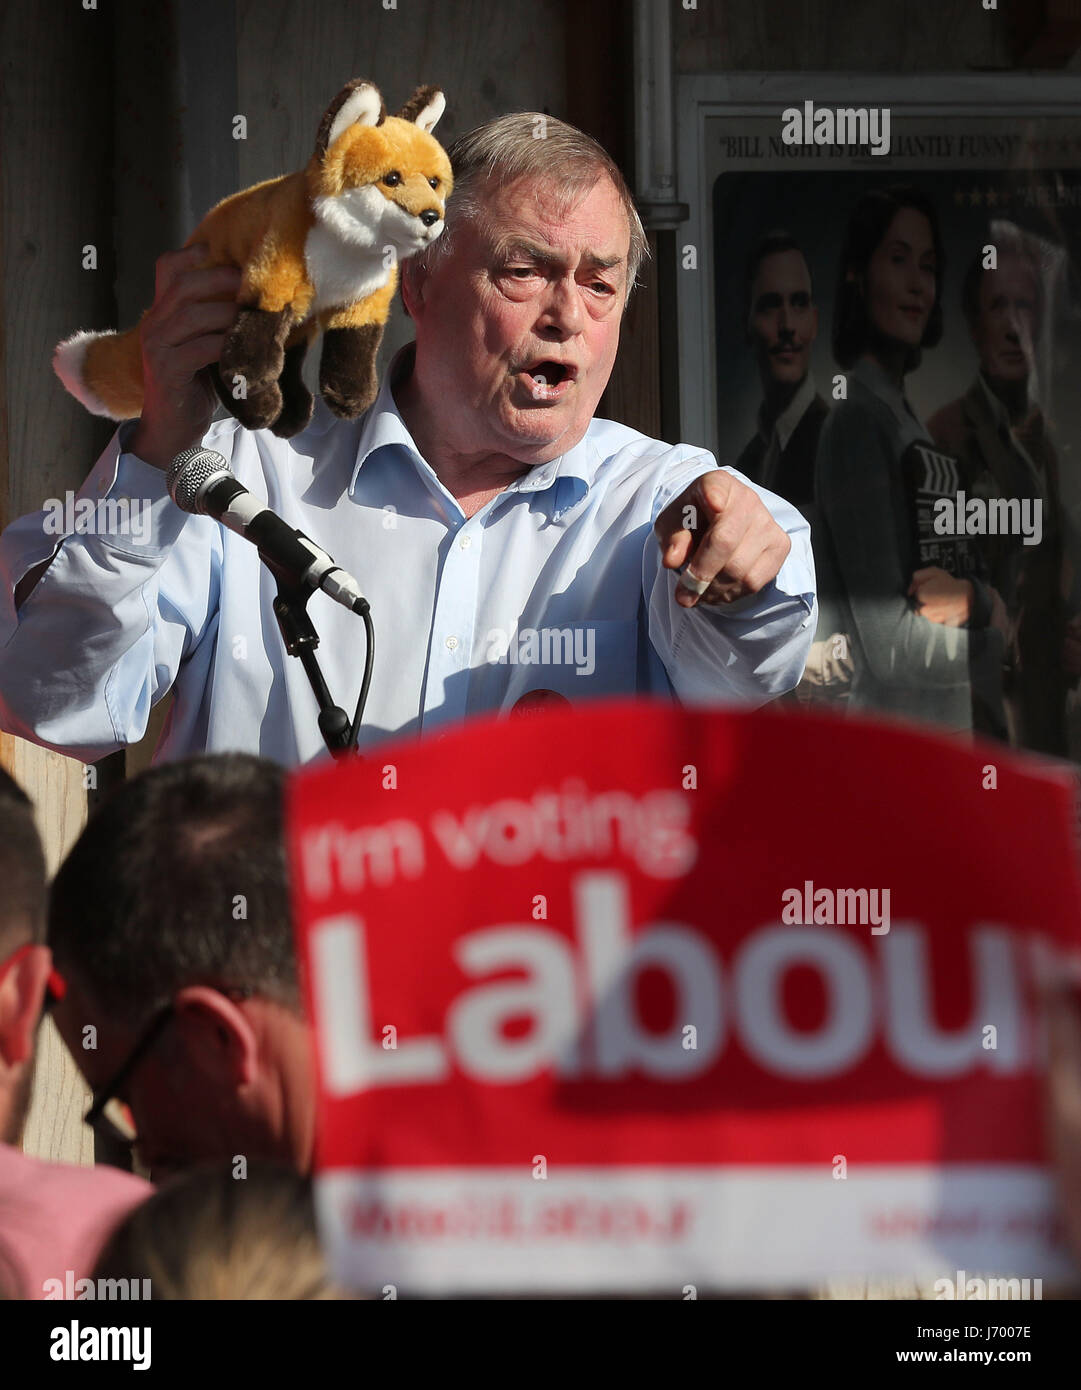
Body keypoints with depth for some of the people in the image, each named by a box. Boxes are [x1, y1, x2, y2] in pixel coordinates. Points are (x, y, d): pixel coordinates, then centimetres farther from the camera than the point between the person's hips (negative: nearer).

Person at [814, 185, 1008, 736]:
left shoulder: (907, 418, 15)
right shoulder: (856, 421, -12)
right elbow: (889, 644, -19)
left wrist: (971, 598, -6)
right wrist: (987, 611, -5)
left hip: (960, 722, 8)